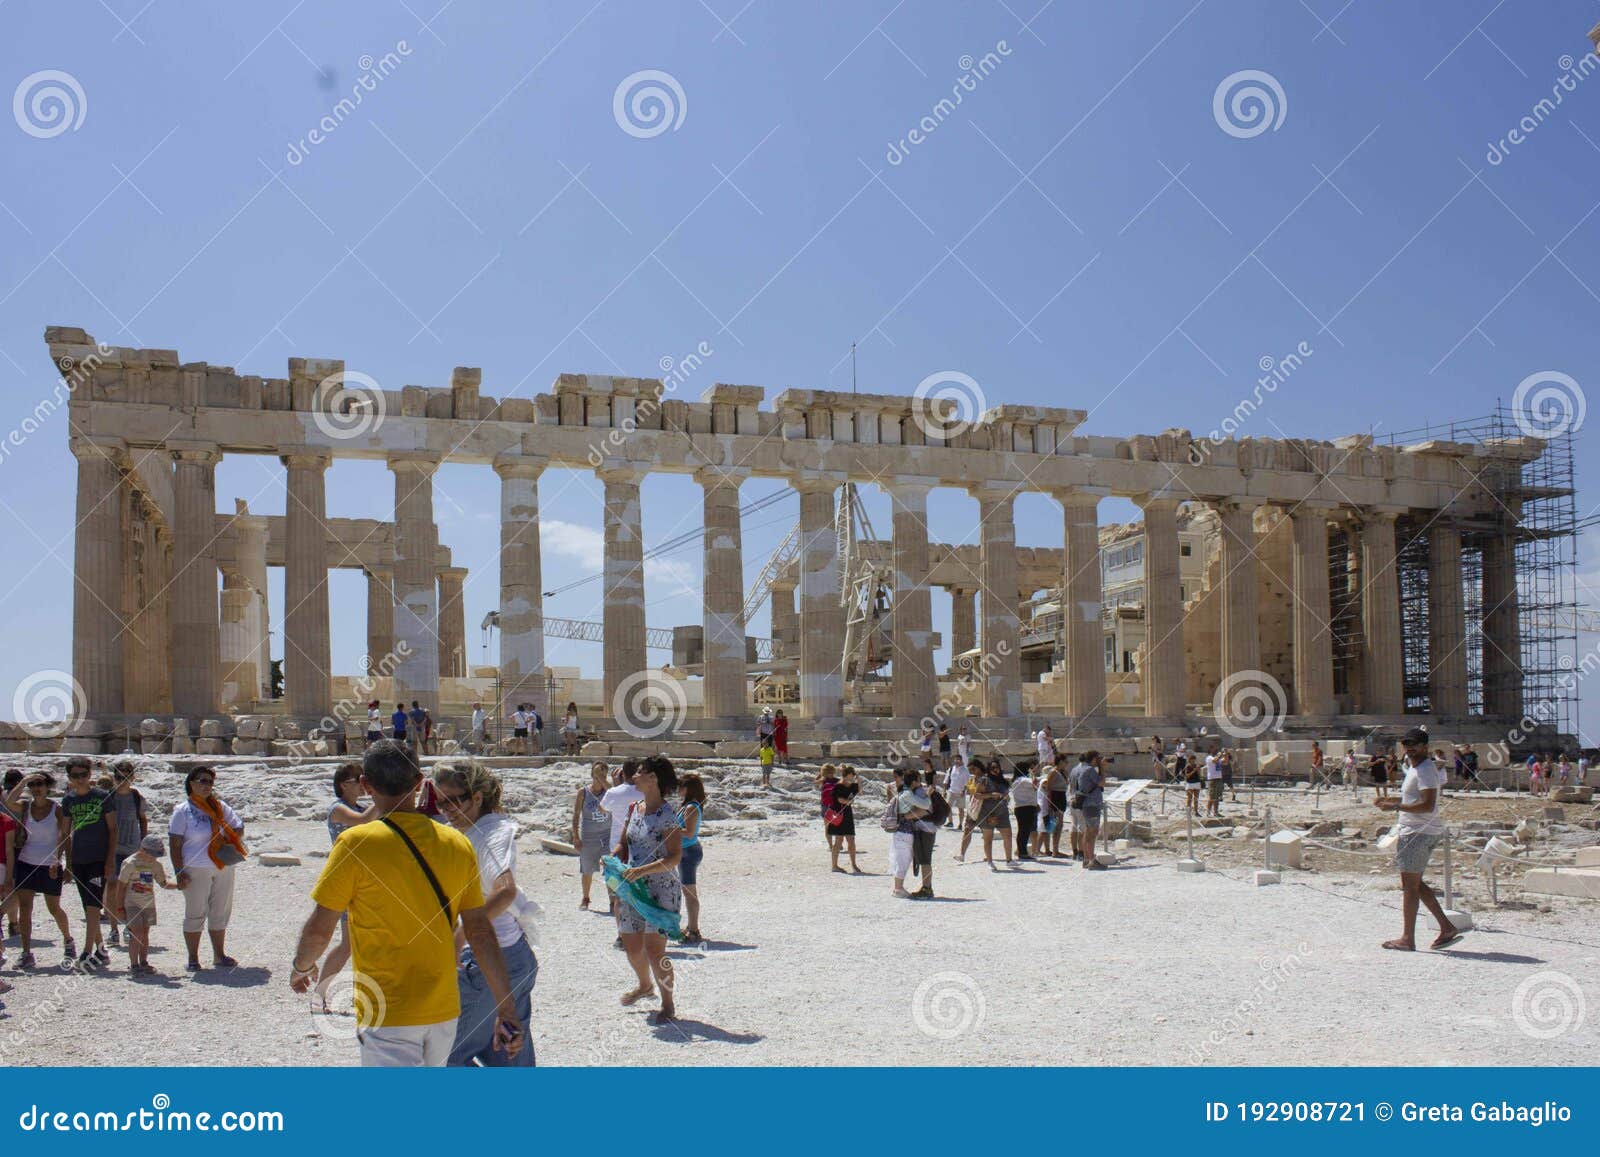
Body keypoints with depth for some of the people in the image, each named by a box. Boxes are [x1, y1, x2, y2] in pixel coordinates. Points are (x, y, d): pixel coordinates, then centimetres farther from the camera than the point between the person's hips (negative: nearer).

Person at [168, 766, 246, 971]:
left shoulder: (220, 807, 12)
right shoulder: (183, 811, -1)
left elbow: (239, 828, 17)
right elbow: (175, 844, -5)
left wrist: (231, 839, -6)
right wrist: (179, 872, -13)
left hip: (223, 868, 5)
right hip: (196, 870, -5)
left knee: (221, 912, 10)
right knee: (195, 914, 1)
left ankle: (220, 954, 20)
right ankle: (193, 958, 10)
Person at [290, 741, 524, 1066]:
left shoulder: (356, 844, -12)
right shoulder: (457, 844, 1)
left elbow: (319, 929, -7)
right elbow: (480, 931, 1)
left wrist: (301, 967, 15)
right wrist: (507, 1009, 5)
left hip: (387, 1017, -6)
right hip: (445, 1012, 6)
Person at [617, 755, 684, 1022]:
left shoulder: (667, 815, -14)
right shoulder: (634, 809, 9)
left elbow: (674, 857, -19)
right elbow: (624, 844, 19)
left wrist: (642, 870, -27)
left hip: (662, 890, -7)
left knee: (654, 951, -9)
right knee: (632, 947, 15)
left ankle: (668, 1002, 11)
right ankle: (645, 985, 44)